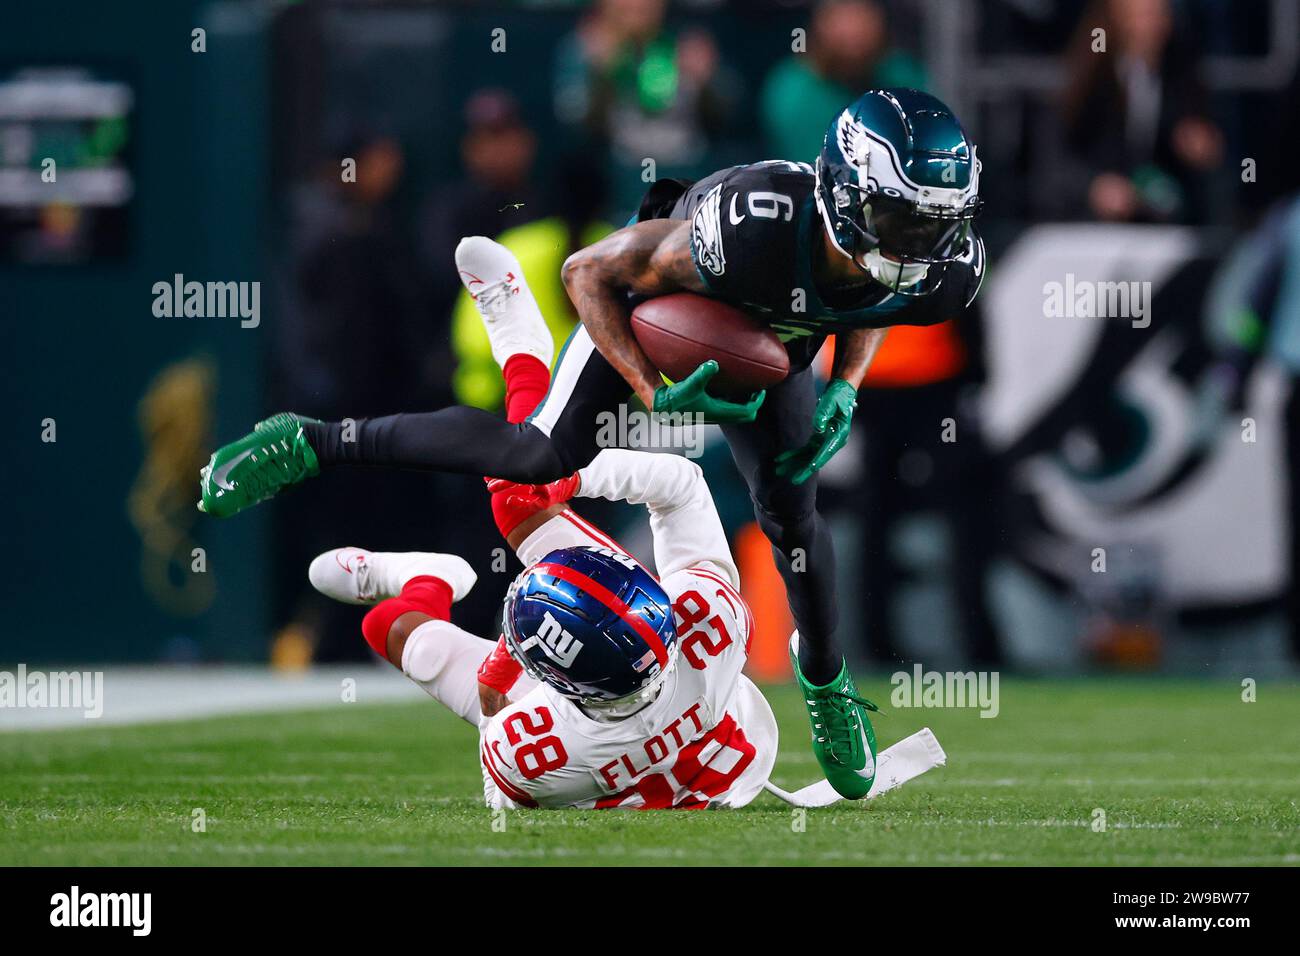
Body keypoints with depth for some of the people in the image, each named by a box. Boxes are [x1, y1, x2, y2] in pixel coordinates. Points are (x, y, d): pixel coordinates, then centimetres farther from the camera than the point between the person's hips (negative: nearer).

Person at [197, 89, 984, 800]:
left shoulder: (942, 271, -33)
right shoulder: (751, 229, -47)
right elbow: (589, 271, -29)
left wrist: (845, 391, -17)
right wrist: (656, 396, -34)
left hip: (771, 344, 4)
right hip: (651, 292, -4)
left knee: (791, 511, 1)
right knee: (546, 455, -12)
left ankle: (826, 683, 29)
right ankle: (310, 444, 1)